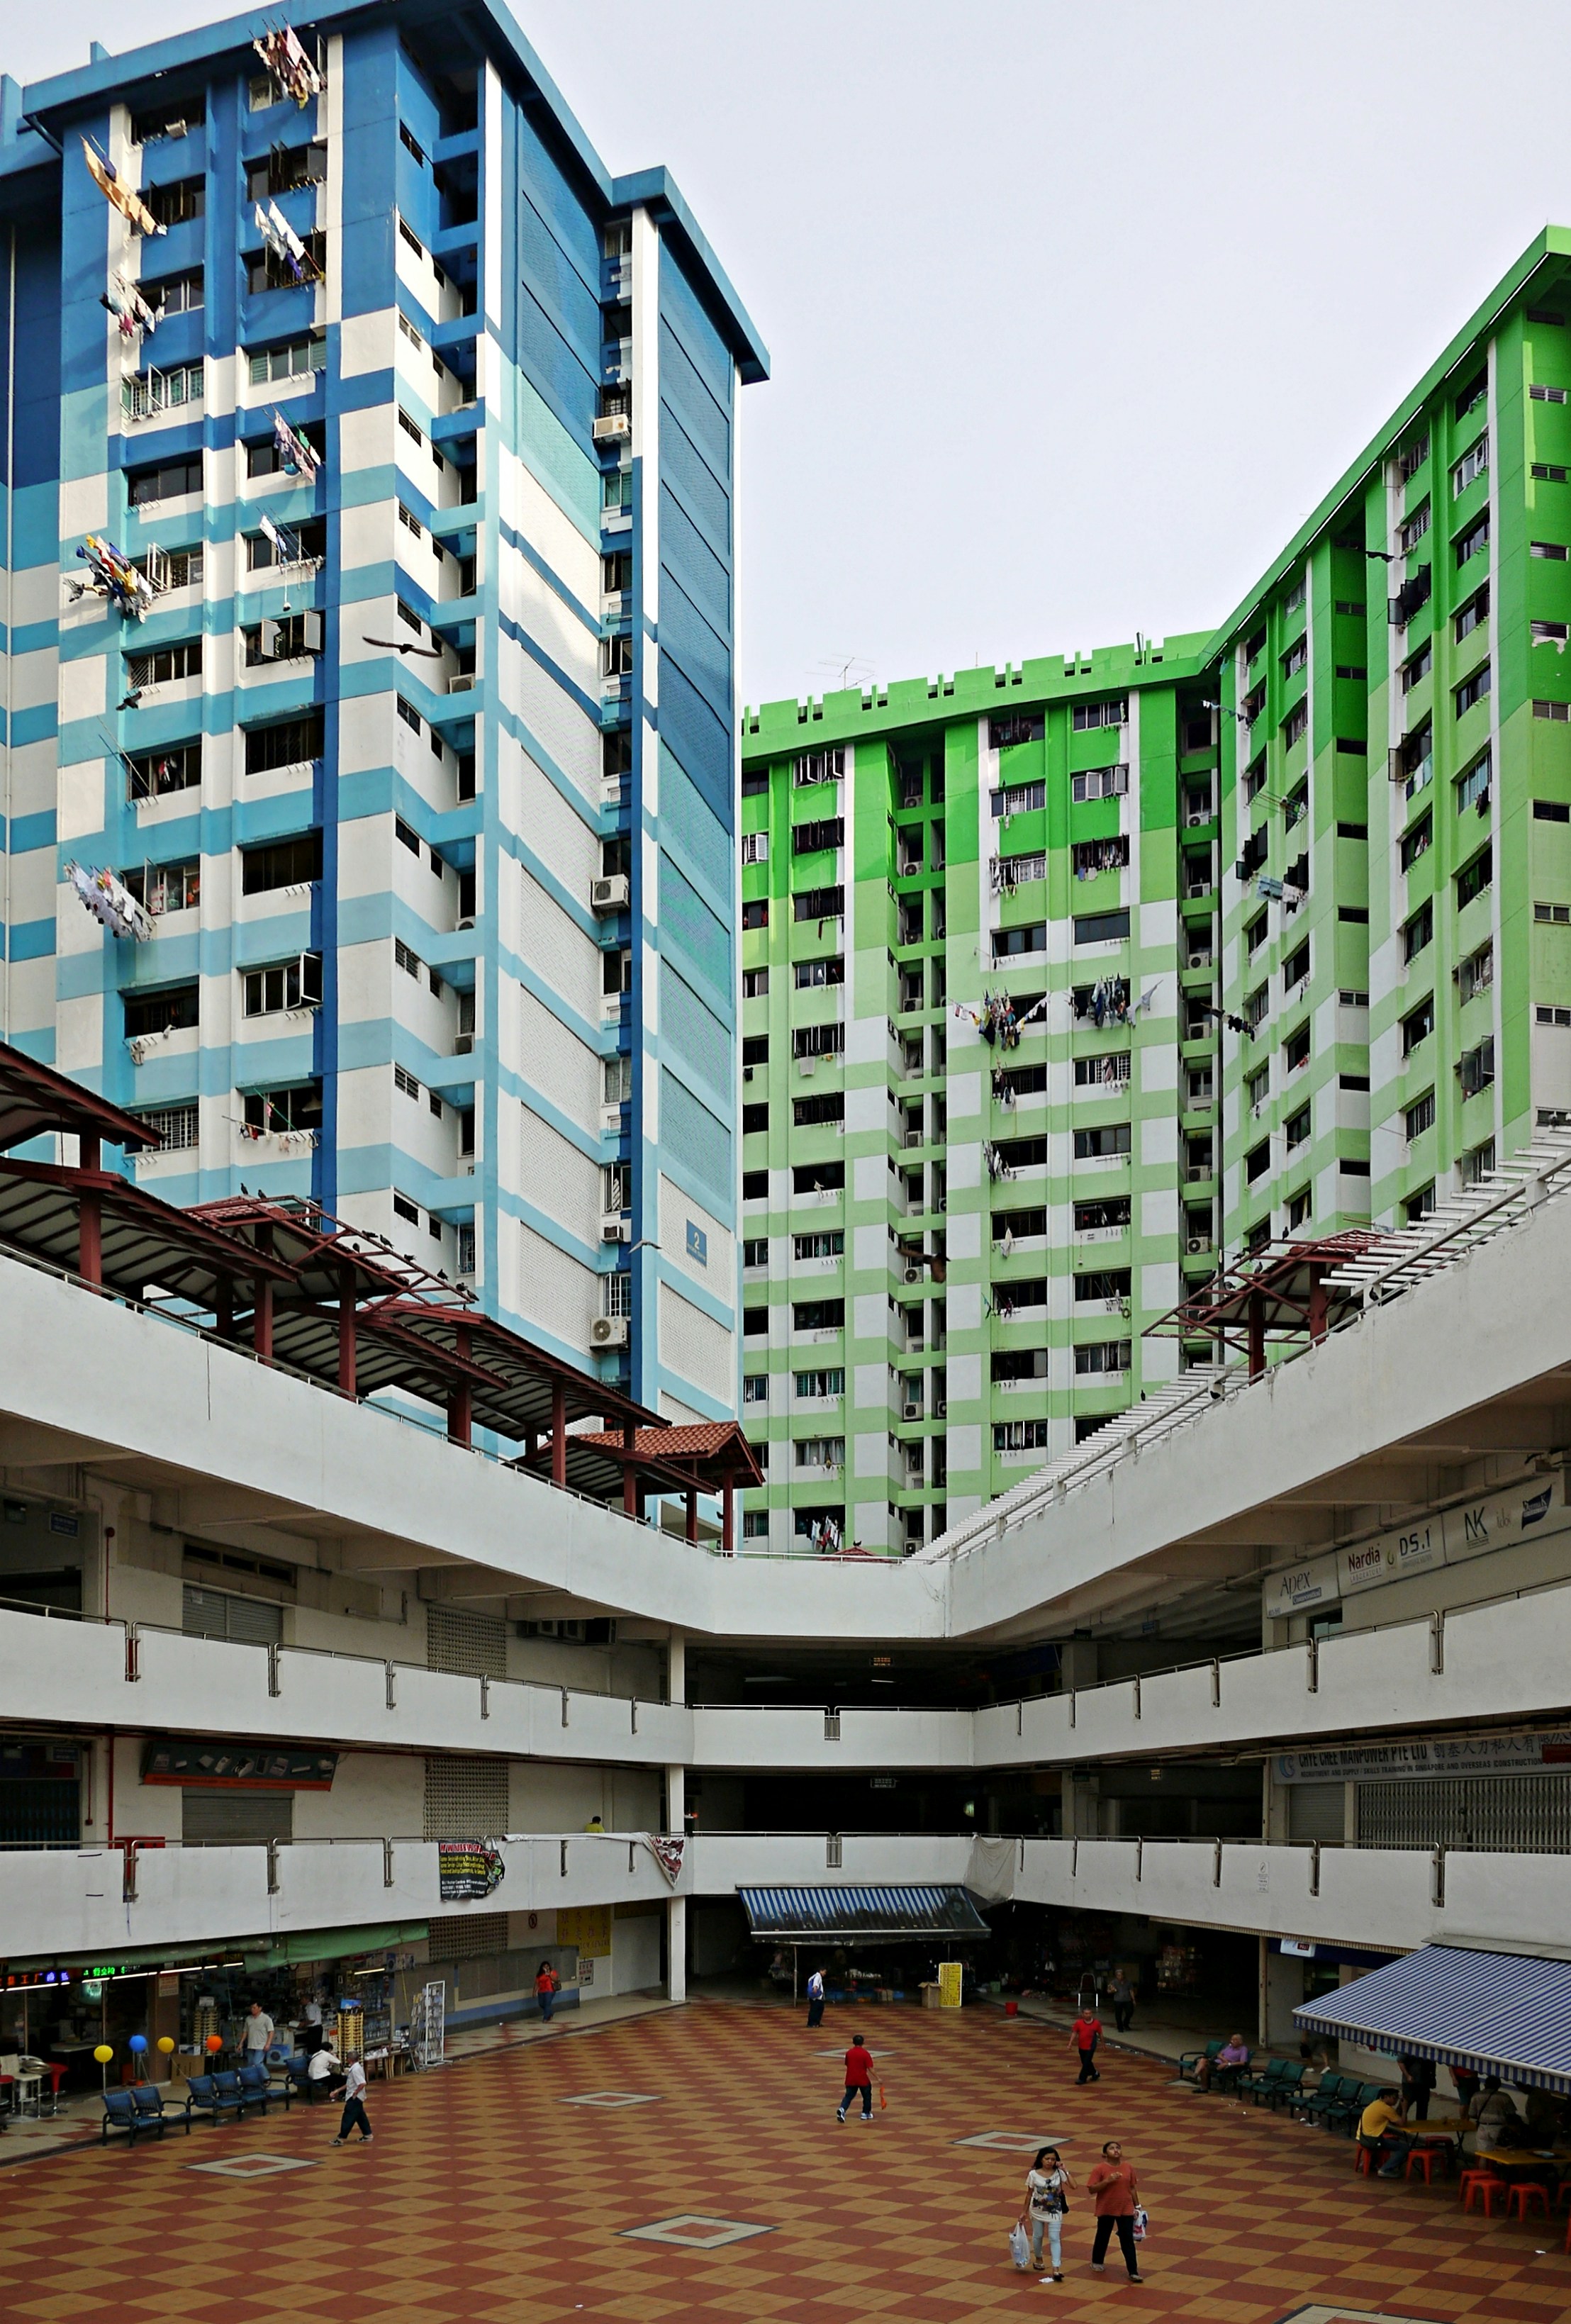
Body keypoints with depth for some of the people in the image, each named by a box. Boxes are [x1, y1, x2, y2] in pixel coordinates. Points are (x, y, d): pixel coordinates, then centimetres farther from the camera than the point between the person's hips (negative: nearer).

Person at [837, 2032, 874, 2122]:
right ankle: (866, 2113, 23)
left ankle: (842, 2109, -20)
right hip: (863, 2080, -3)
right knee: (867, 2095, 19)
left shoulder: (849, 2053, 2)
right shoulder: (865, 2054, -10)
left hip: (851, 2080, 3)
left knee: (848, 2096, 5)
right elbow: (870, 2068, -13)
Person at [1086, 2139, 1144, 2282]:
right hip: (1106, 2210, -2)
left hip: (1126, 2210, 2)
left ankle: (1133, 2272, 0)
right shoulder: (1099, 2169, -13)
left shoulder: (1129, 2168, -3)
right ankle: (1097, 2262, 40)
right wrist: (1107, 2180, -26)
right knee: (1103, 2237, 16)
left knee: (1128, 2240, -2)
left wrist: (1137, 2206, 7)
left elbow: (1132, 2188, 7)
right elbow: (1091, 2190, -16)